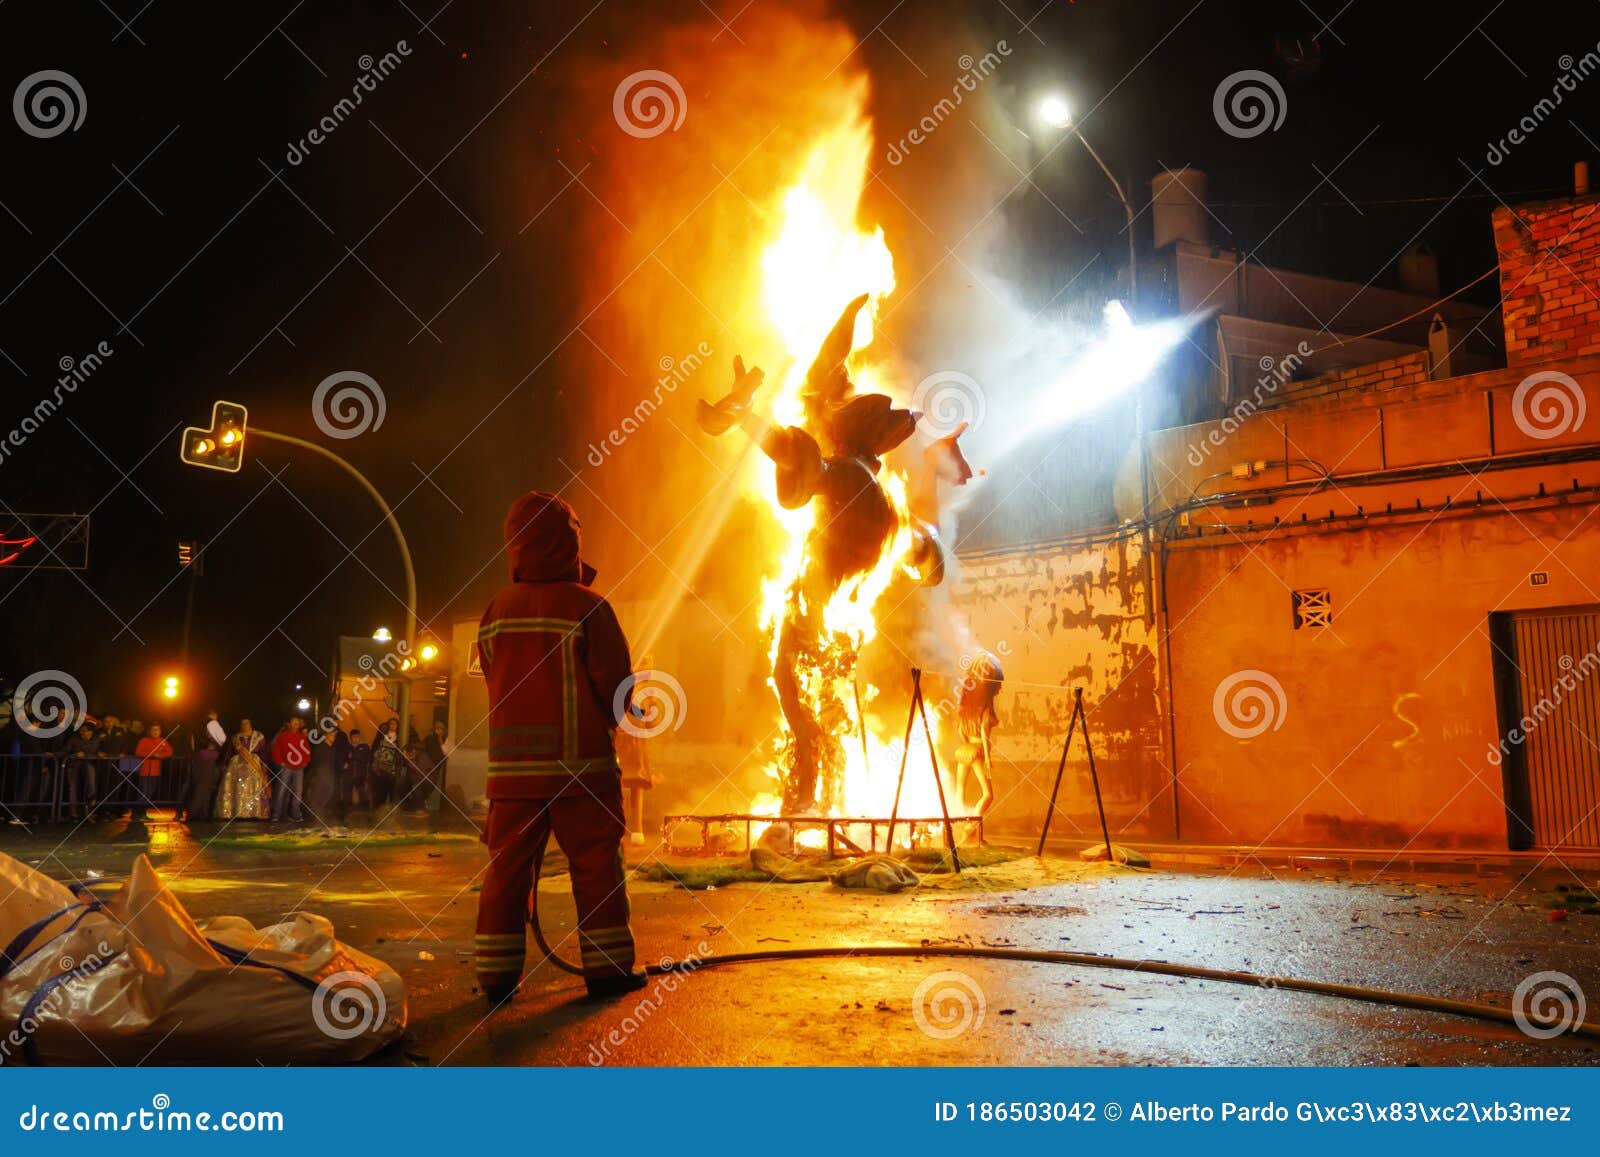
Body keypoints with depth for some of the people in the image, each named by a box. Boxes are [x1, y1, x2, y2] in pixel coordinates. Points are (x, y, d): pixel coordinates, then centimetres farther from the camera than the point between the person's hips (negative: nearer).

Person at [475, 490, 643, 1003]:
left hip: (511, 763, 4)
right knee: (596, 865, 4)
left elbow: (494, 681, 14)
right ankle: (607, 967, 7)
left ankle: (497, 974, 12)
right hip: (579, 763, -4)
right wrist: (604, 722, 10)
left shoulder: (495, 610, 6)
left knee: (507, 865, 9)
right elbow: (616, 683, -9)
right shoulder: (586, 606, -9)